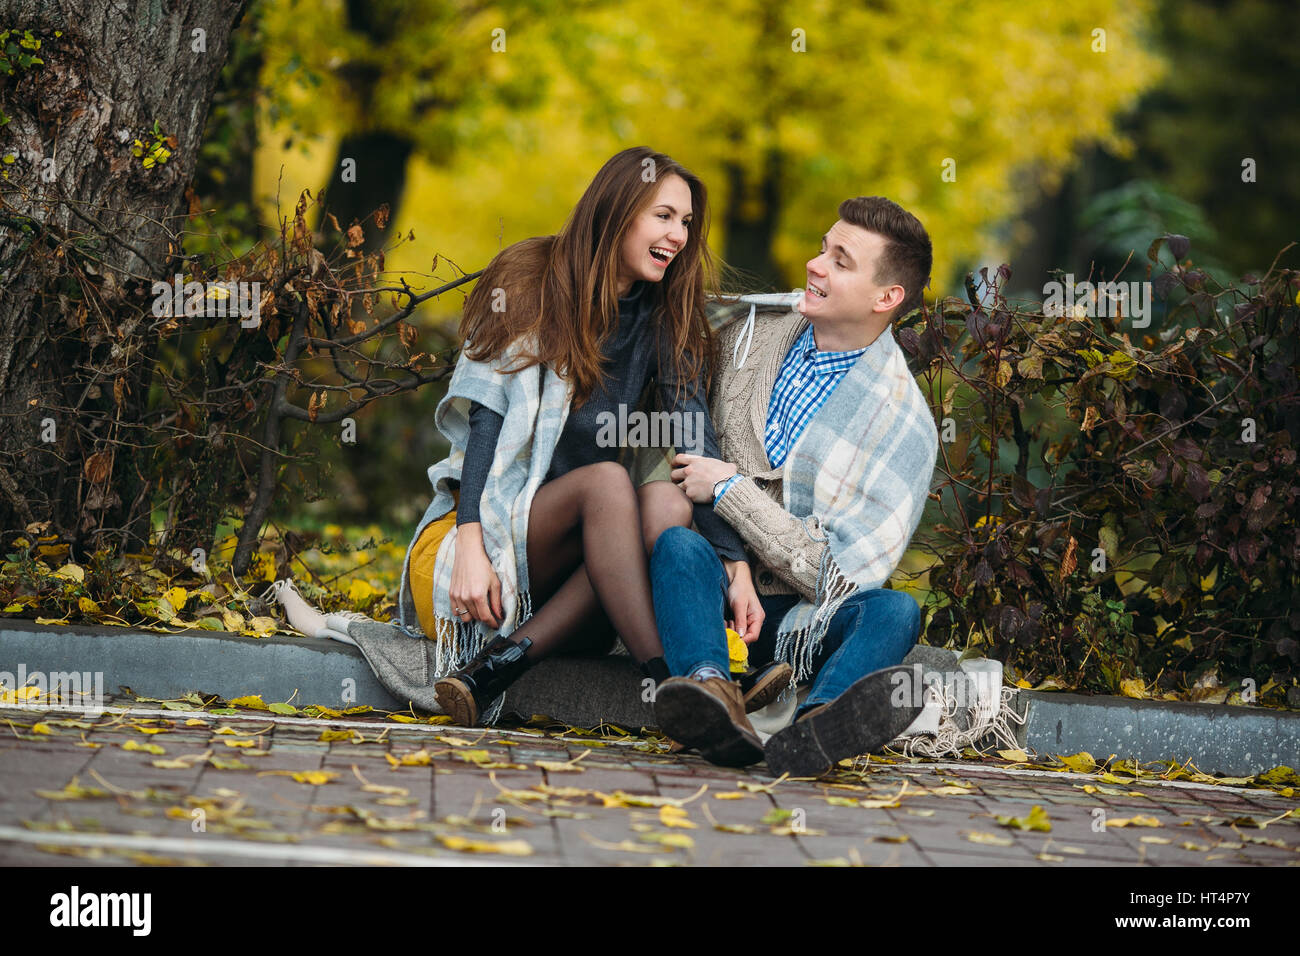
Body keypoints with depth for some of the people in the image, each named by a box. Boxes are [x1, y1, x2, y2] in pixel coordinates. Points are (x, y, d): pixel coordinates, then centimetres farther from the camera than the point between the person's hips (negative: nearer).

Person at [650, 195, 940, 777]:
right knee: (677, 543, -30)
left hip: (796, 621, -2)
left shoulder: (903, 423, -5)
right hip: (710, 588, 2)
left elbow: (841, 574, -12)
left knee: (893, 610, -32)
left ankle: (816, 728, -64)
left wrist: (730, 489, -12)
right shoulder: (749, 335, 8)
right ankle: (708, 689, -60)